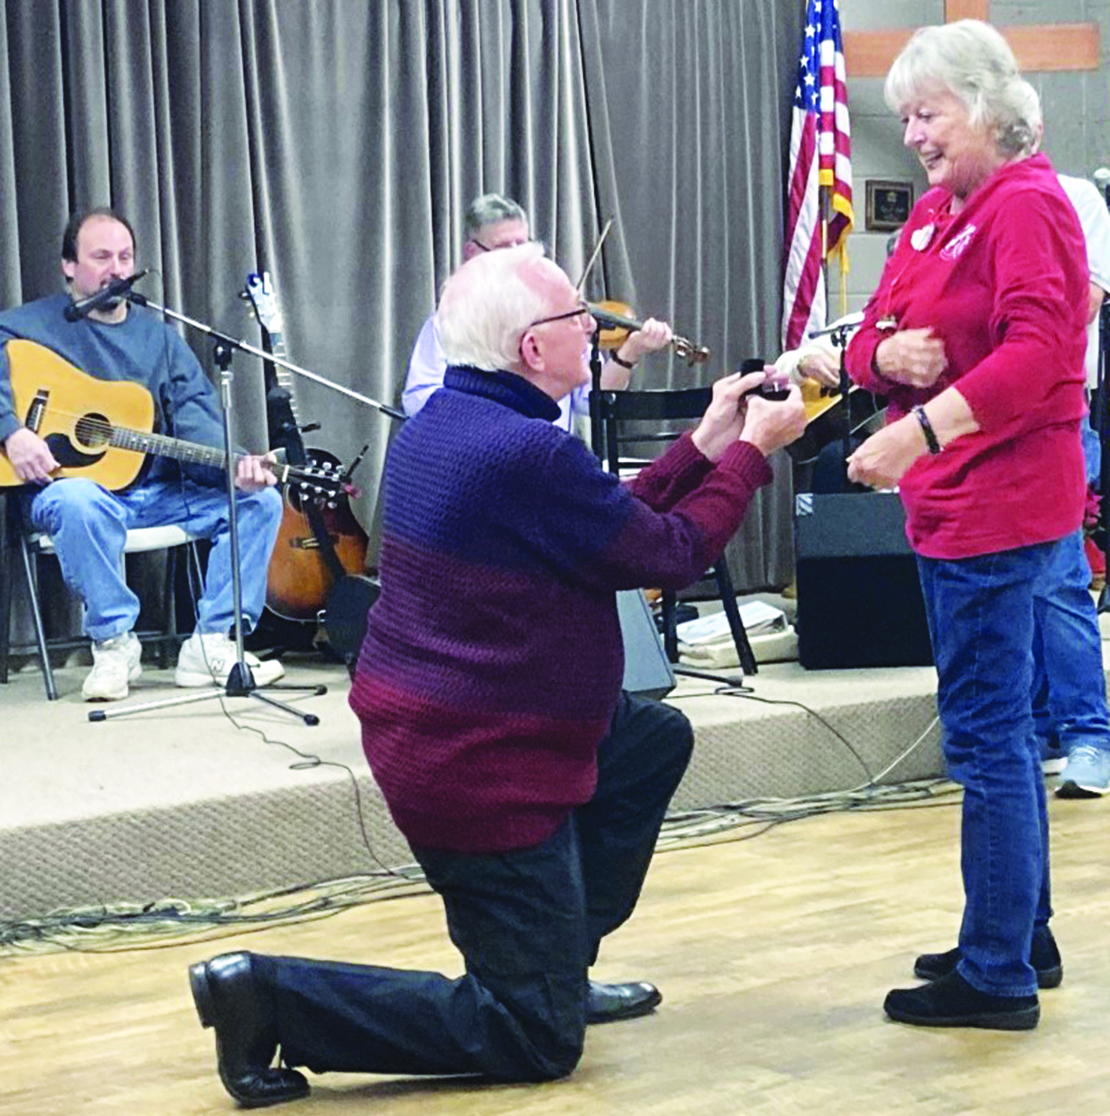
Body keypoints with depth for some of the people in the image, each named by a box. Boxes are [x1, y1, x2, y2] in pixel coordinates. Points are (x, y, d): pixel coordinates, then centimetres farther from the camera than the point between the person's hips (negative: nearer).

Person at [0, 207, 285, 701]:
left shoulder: (158, 335, 16)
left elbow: (195, 415, 3)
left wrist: (236, 463, -18)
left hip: (160, 491, 5)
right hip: (76, 483, -5)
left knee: (260, 499, -12)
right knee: (80, 504, -39)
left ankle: (210, 645, -14)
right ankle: (114, 642, -21)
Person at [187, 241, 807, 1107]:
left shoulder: (443, 421, 7)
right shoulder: (531, 454, -24)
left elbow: (613, 526, 14)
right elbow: (674, 555, -12)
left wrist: (706, 445, 15)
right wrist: (753, 449, 1)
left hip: (415, 728, 10)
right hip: (477, 767, -10)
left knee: (658, 739, 27)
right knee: (537, 1042, -2)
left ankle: (561, 968, 29)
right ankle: (271, 993, -8)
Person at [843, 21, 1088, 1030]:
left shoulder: (1027, 207, -13)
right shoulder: (932, 215, 13)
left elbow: (1036, 353, -25)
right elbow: (869, 343, 14)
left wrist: (920, 429, -33)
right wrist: (888, 352, -9)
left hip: (1001, 506, -10)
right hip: (948, 505, 10)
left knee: (987, 732, -7)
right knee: (1000, 727, 17)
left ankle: (997, 977, 0)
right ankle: (1021, 939, 29)